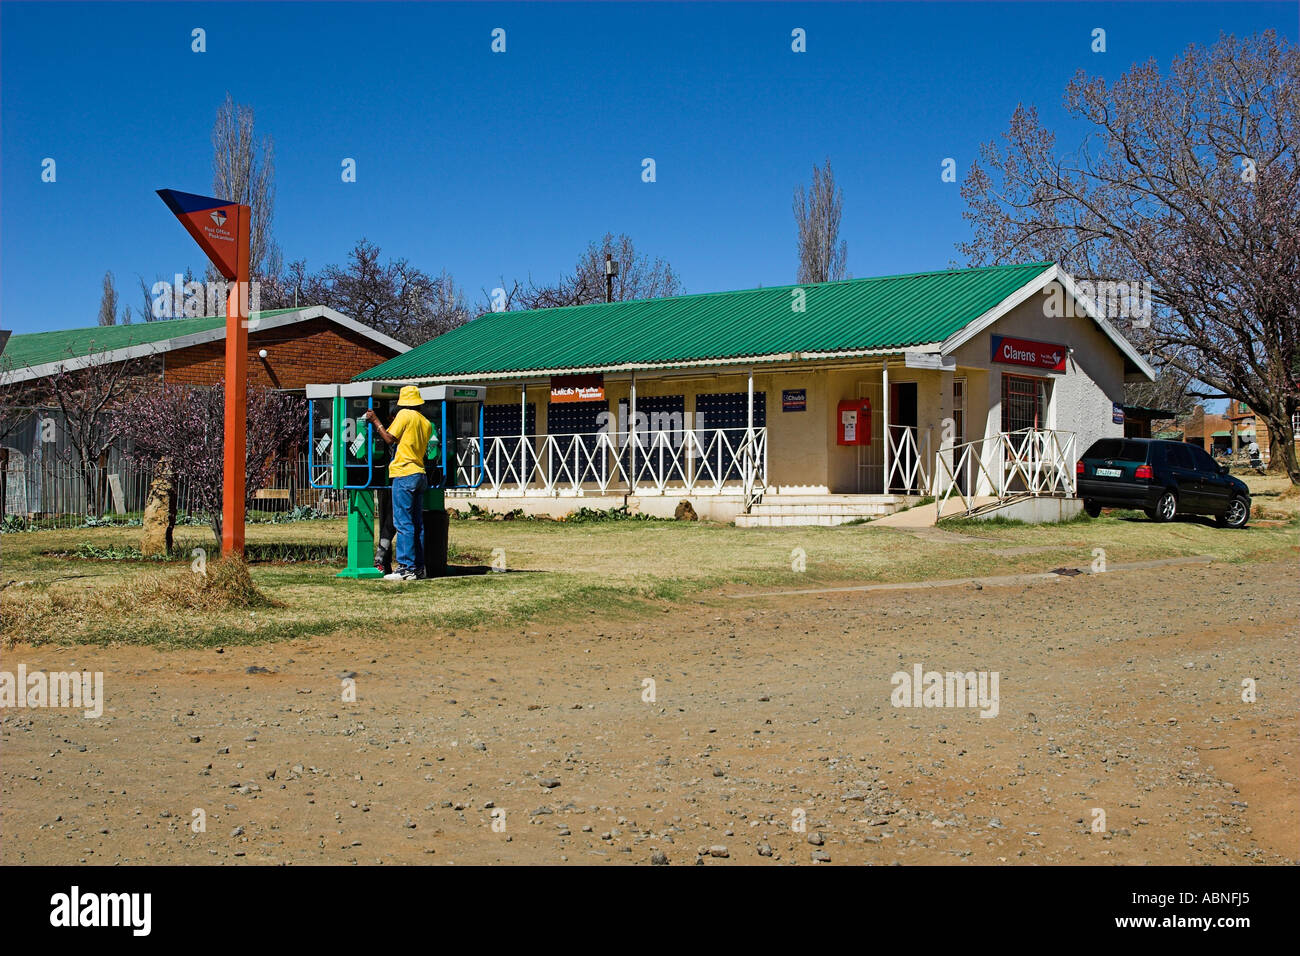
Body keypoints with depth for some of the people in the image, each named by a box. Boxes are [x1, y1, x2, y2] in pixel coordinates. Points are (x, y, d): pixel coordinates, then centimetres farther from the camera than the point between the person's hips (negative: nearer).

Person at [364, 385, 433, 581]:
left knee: (403, 522, -7)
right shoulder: (426, 423, 15)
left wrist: (375, 420, 1)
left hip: (404, 473, -8)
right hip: (421, 475, 8)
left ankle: (406, 567, -9)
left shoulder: (405, 415, -6)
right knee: (417, 523, 10)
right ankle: (418, 567, 11)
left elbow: (389, 439, -9)